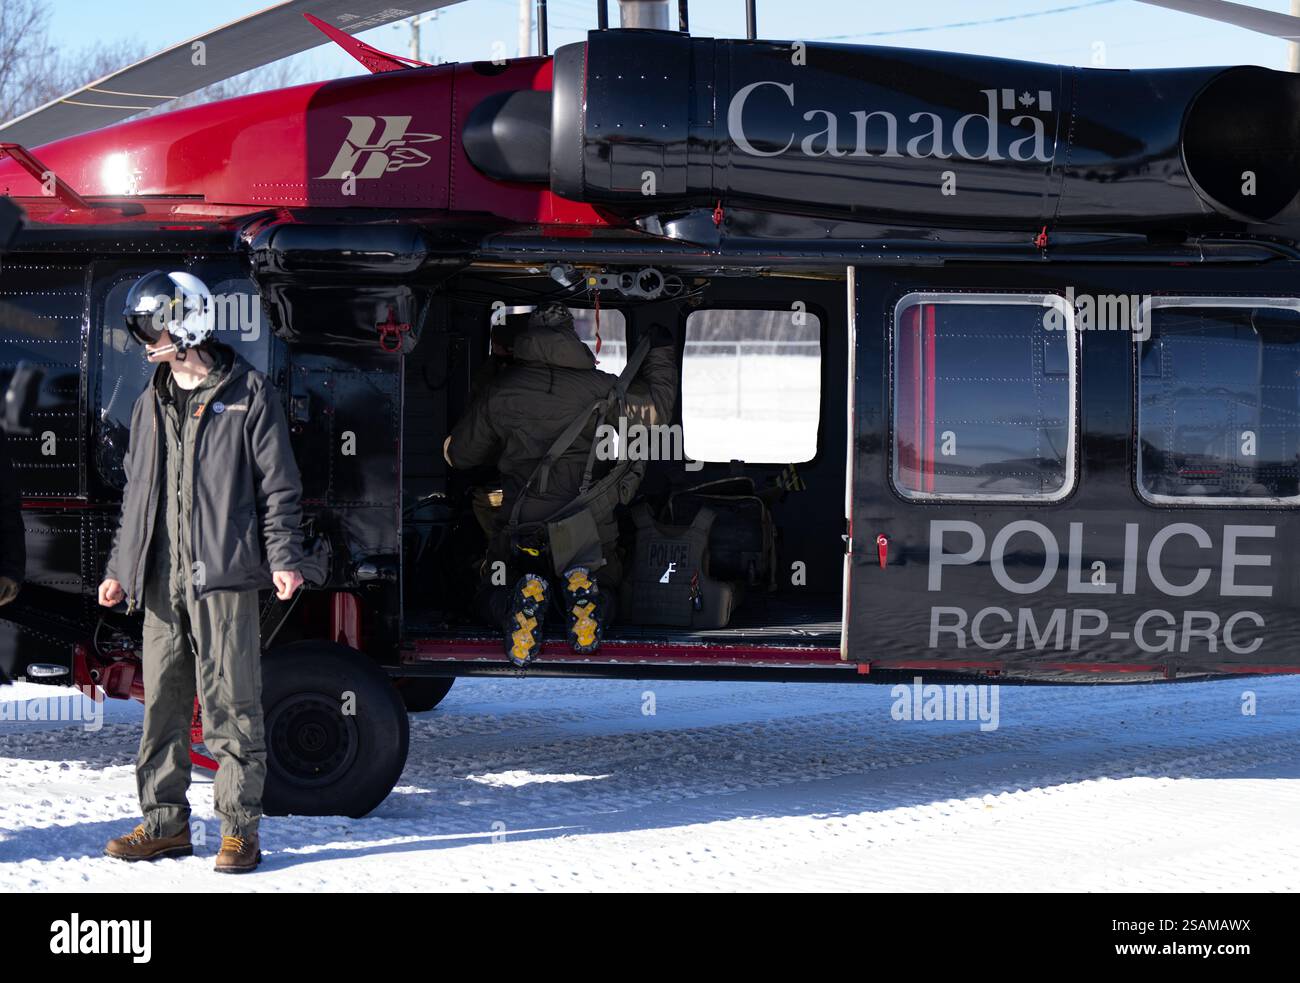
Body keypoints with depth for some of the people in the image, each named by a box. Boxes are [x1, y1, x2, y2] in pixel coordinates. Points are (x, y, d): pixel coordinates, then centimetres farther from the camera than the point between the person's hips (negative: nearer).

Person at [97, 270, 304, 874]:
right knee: (162, 702, 7)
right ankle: (165, 822, 15)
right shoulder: (152, 405, 17)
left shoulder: (247, 394, 0)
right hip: (160, 581, 6)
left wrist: (284, 558, -9)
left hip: (224, 575, -6)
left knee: (231, 704, -5)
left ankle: (239, 827, 0)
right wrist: (120, 568, 18)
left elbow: (278, 484, -1)